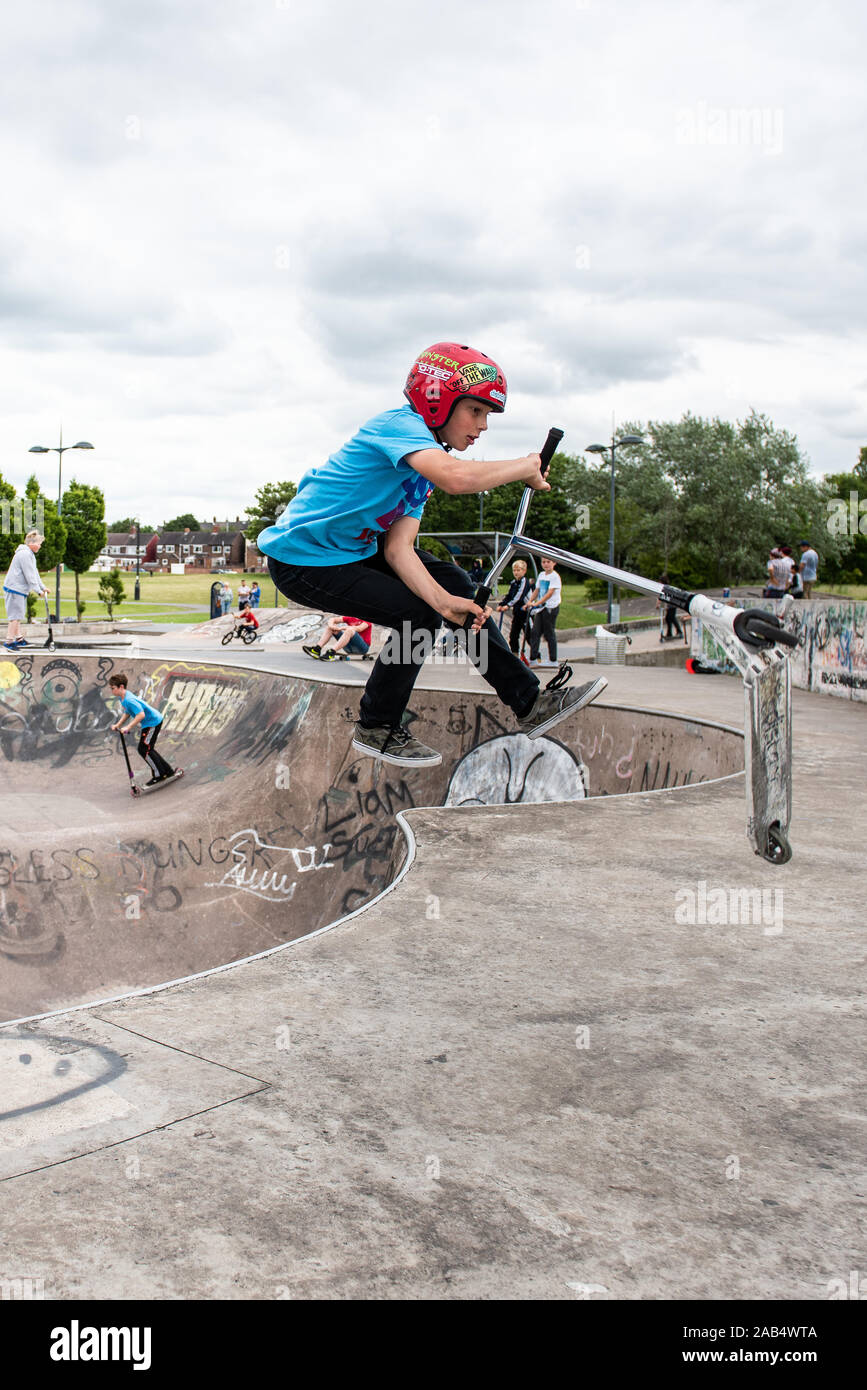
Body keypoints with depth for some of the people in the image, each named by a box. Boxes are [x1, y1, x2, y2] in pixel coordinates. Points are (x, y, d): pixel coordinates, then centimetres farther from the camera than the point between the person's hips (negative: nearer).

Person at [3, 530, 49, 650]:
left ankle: (18, 639, 26)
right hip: (14, 589, -11)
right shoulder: (25, 554, -18)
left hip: (19, 589, 11)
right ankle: (9, 641, -8)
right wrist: (38, 591, -15)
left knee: (18, 615, 17)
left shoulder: (30, 554, 16)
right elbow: (29, 576, -20)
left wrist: (43, 587, 18)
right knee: (15, 615, -10)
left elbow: (34, 573, 21)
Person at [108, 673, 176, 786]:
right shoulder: (122, 697, 5)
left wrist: (128, 727, -31)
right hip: (151, 722, 11)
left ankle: (159, 775, 1)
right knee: (147, 749, 16)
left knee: (144, 749, -8)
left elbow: (141, 714, -34)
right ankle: (168, 771, 23)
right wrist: (118, 725, 7)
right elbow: (127, 712, 17)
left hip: (153, 722, -11)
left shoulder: (129, 700, -28)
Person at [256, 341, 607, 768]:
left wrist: (444, 599, -24)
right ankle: (376, 730, 2)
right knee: (418, 614, -19)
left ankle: (529, 702, 9)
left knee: (453, 581, 4)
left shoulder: (427, 458, 6)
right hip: (300, 560, -9)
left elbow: (398, 547, -7)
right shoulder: (399, 424, -21)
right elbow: (458, 478, -43)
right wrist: (525, 467, -25)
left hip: (350, 550, 9)